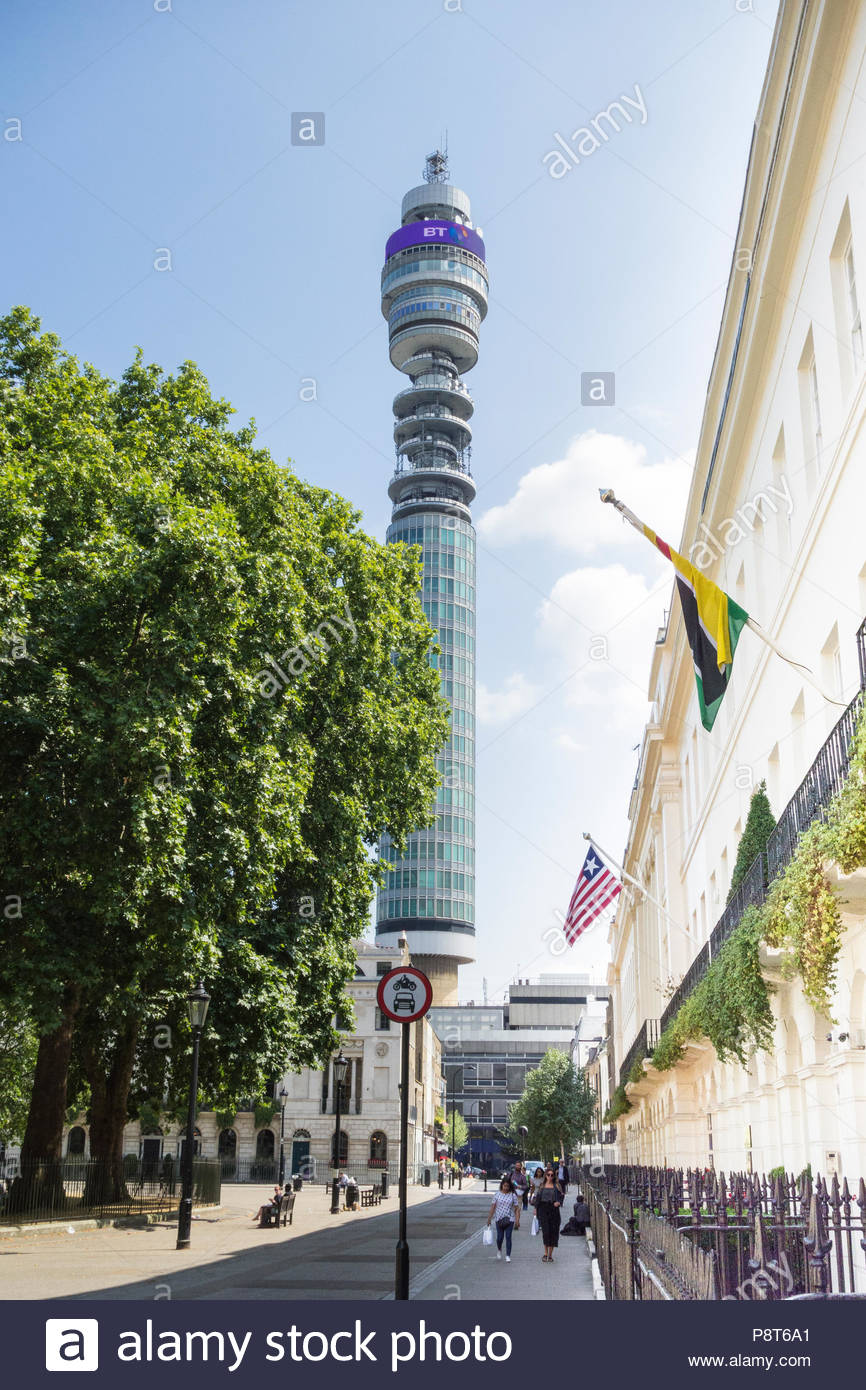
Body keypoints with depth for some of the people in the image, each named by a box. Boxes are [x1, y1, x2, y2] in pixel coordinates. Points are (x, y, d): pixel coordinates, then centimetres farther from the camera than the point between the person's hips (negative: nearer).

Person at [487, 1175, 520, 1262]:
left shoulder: (513, 1195, -2)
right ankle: (499, 1249, 34)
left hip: (509, 1220, -1)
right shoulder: (498, 1194, 0)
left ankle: (508, 1256, 3)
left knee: (508, 1237, -5)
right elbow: (493, 1207, 3)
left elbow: (516, 1208, 0)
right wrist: (489, 1219, 2)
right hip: (499, 1219, 1)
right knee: (500, 1237, 4)